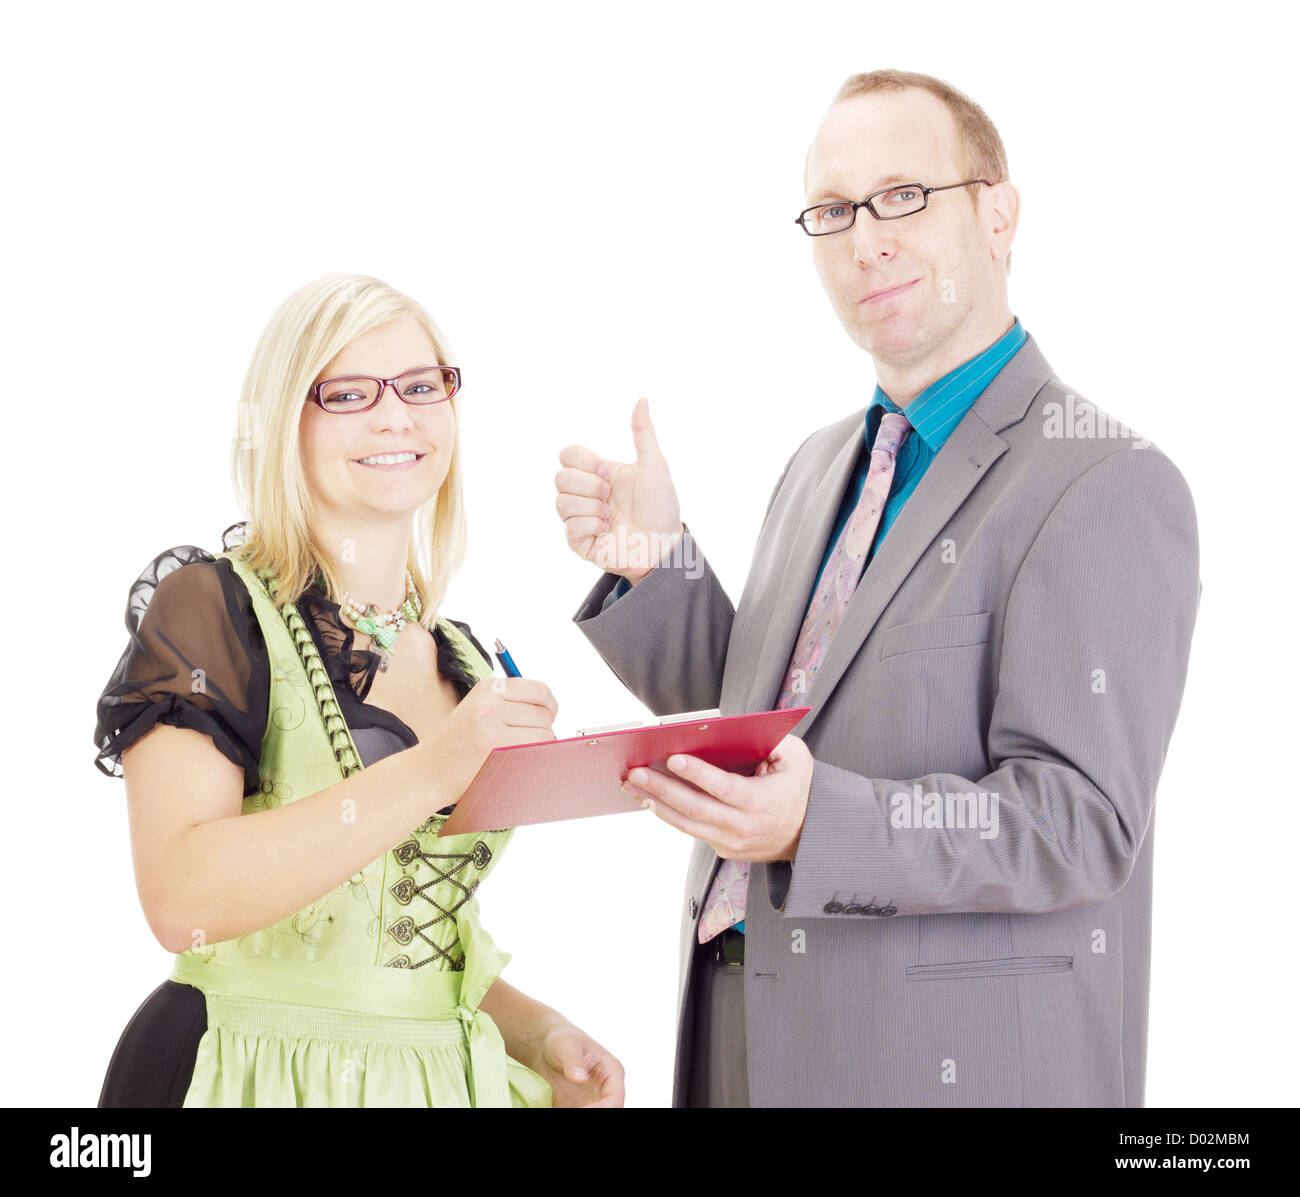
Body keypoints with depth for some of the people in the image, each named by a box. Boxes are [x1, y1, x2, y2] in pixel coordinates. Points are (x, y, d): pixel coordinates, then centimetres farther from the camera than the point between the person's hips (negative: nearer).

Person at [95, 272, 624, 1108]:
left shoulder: (464, 661, 9)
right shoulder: (208, 607, -9)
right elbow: (180, 898, -23)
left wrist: (537, 1034, 0)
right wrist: (428, 773, -28)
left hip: (444, 1072, 6)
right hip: (258, 1075, -6)